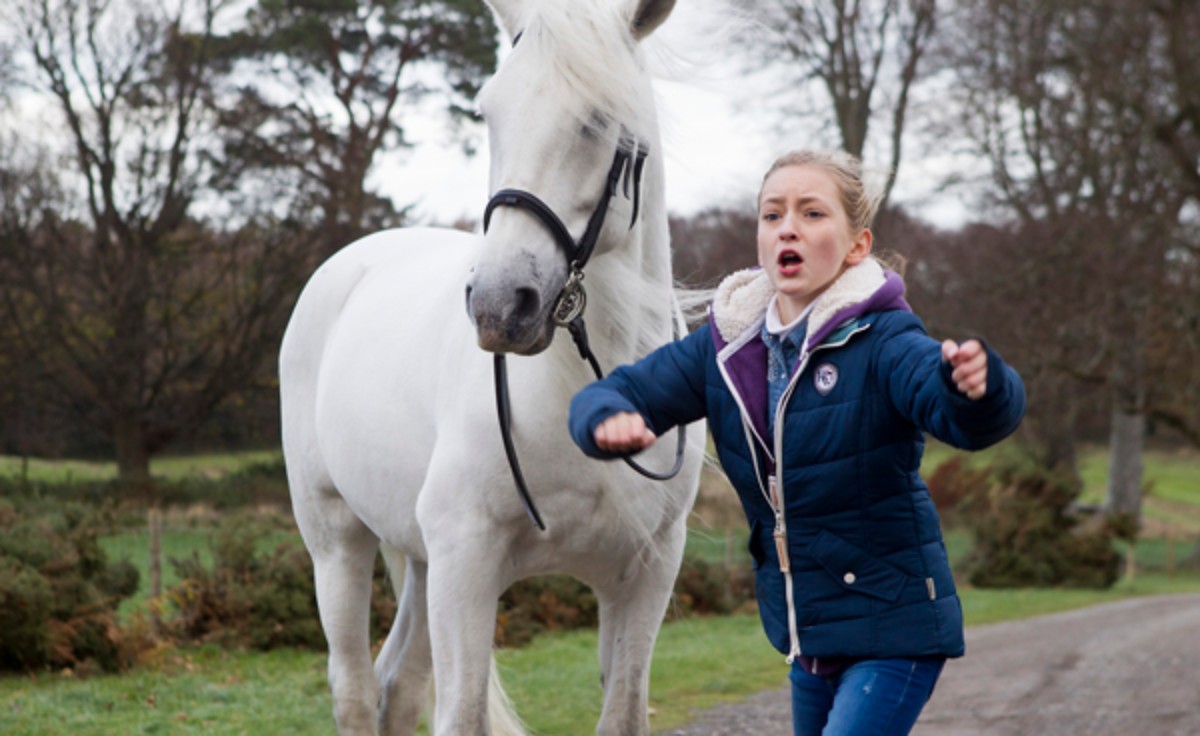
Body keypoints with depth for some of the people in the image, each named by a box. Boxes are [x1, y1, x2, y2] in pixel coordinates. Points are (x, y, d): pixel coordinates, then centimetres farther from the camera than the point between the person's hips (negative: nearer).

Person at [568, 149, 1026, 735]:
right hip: (808, 636, 7)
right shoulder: (727, 345, 0)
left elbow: (960, 415, -34)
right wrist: (609, 421, -24)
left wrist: (977, 386, -60)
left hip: (896, 628, -7)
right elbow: (616, 393, 2)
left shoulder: (881, 341, -17)